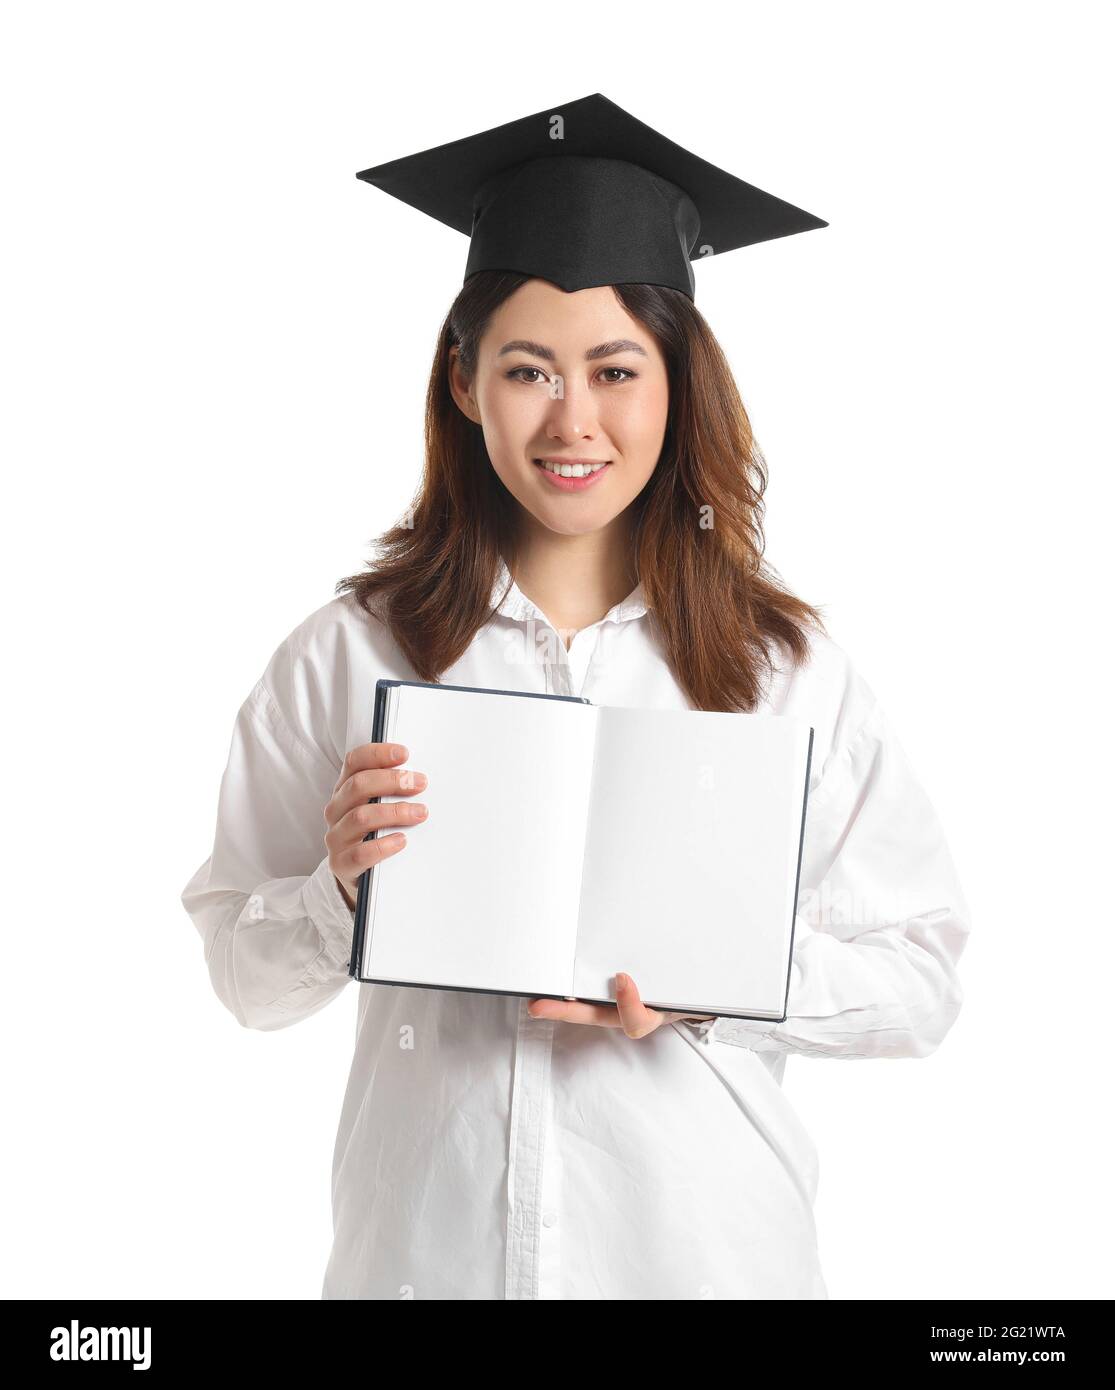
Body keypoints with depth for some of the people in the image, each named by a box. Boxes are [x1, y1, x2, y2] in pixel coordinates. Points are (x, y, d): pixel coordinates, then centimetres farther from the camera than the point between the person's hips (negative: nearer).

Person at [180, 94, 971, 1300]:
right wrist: (343, 895, -21)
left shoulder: (786, 666, -7)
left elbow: (920, 981, -5)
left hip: (705, 1242, 0)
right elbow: (243, 974, -2)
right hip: (429, 1237, 1)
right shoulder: (350, 651, -6)